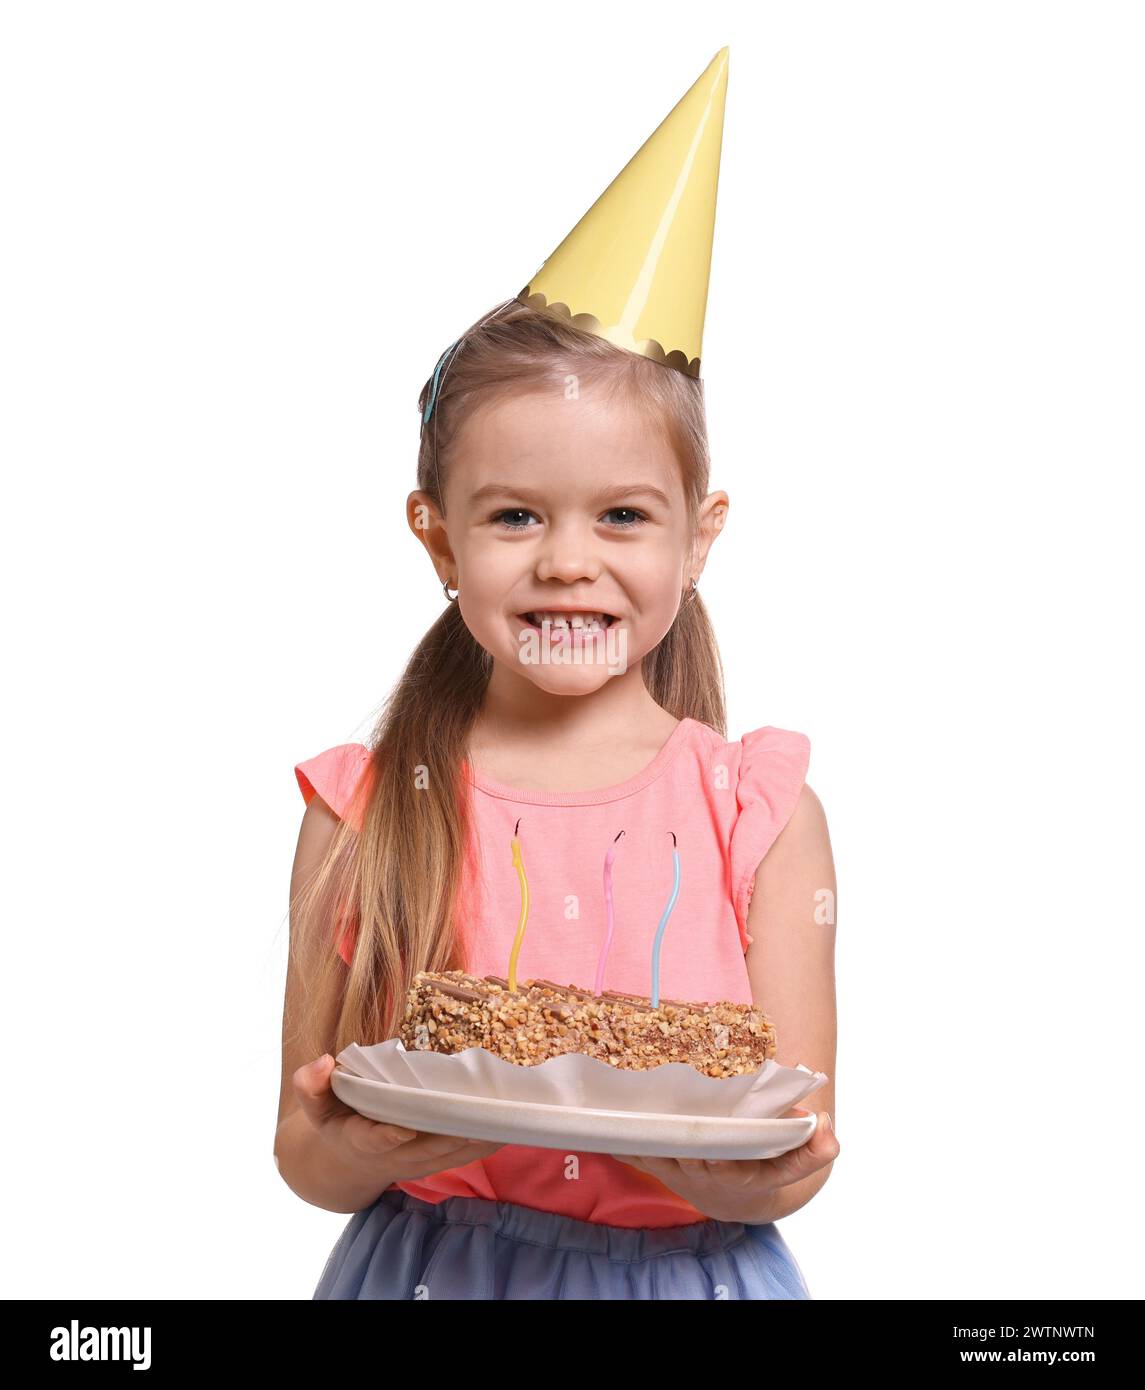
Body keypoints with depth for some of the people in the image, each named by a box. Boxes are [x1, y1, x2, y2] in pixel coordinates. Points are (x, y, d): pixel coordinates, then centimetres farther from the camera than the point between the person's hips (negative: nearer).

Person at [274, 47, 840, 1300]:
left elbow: (795, 1154, -6)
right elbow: (302, 1153, -5)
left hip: (691, 1264, 0)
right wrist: (353, 1148, -26)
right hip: (429, 1259, 0)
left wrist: (742, 1175, -27)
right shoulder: (364, 813, -8)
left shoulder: (762, 813, -8)